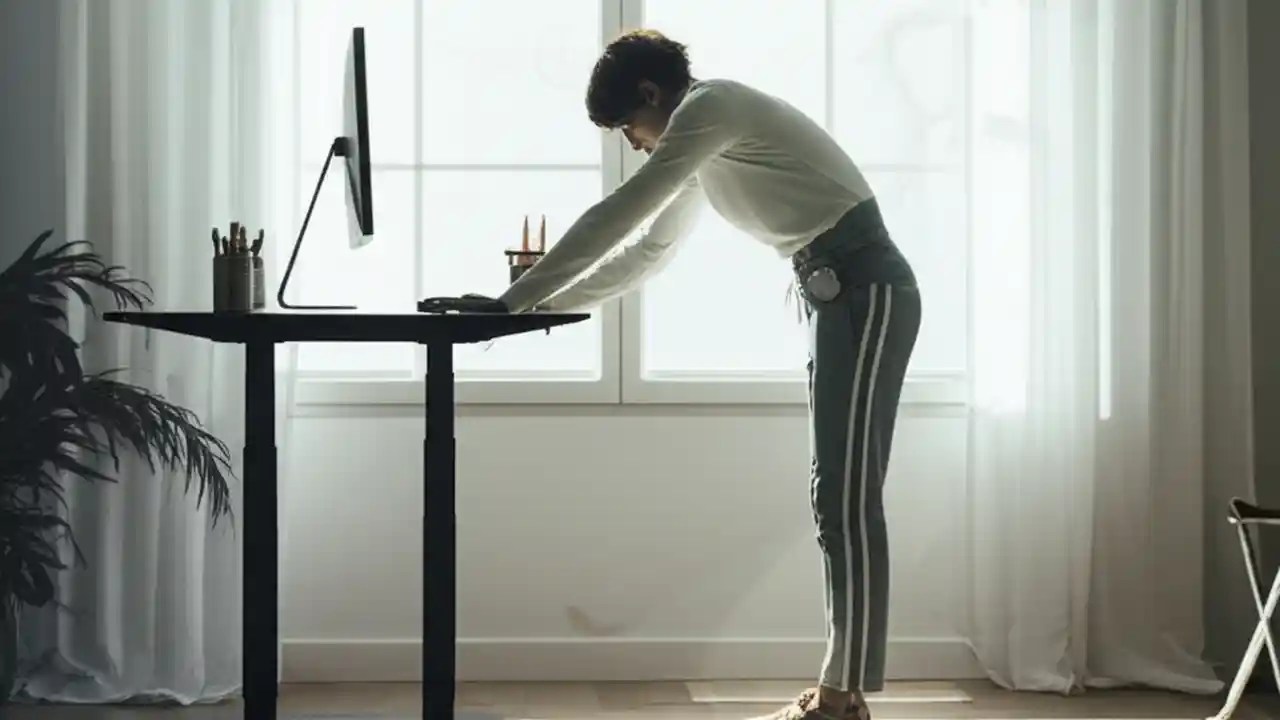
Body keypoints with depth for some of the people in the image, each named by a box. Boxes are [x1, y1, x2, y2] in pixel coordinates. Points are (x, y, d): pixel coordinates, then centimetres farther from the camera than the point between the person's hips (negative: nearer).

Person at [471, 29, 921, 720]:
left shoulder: (710, 108, -11)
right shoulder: (703, 142, 20)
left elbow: (616, 217, -15)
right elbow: (650, 250, 26)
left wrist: (513, 300, -12)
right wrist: (550, 301, 18)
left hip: (865, 291, -10)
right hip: (840, 295, 10)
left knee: (849, 497, -10)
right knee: (835, 495, 8)